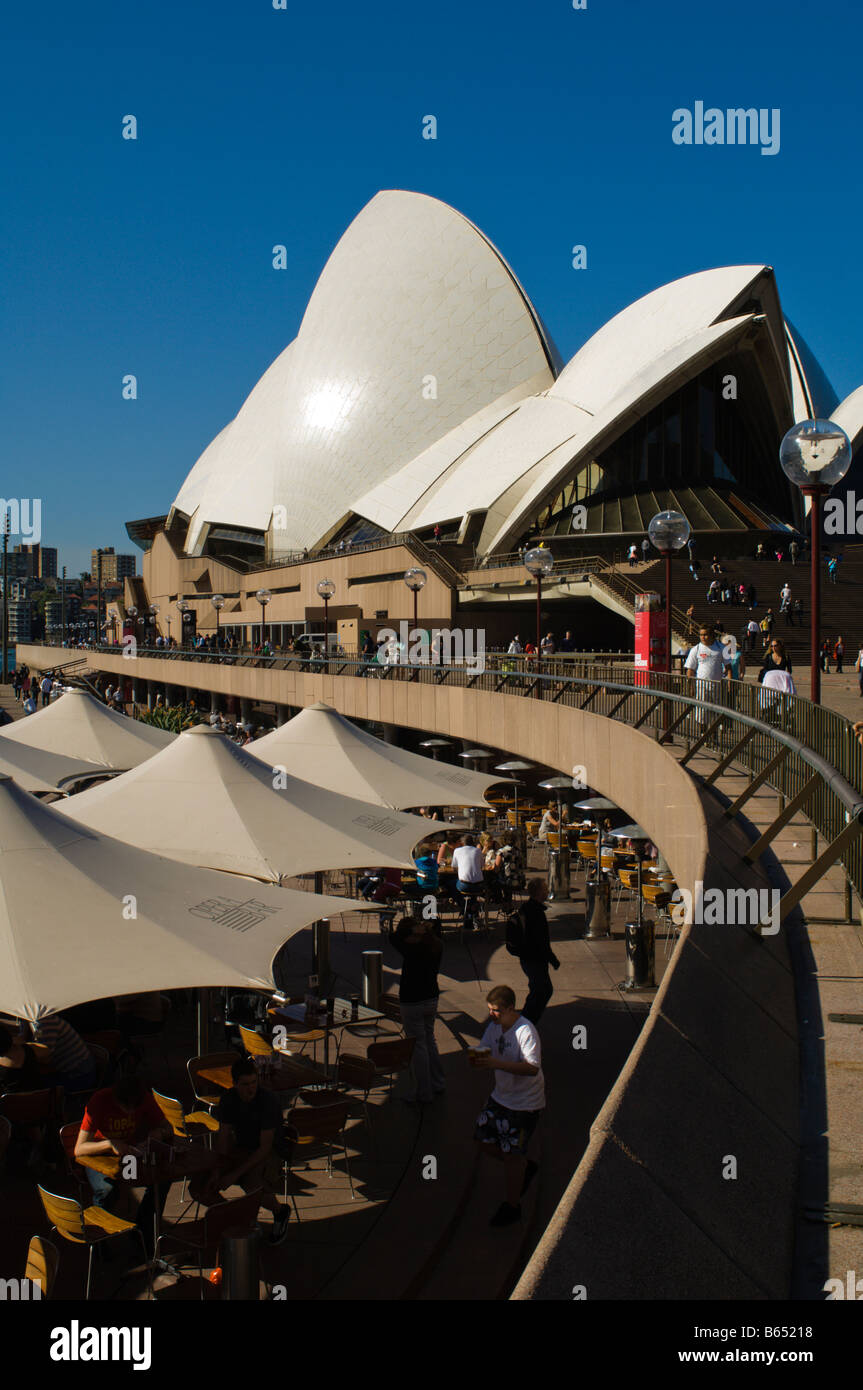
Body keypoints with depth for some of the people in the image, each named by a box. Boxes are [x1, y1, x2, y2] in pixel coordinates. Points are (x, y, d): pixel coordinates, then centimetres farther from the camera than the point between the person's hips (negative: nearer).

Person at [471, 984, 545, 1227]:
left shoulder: (526, 1031, -24)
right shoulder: (494, 1027, 0)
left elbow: (533, 1068, -29)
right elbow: (484, 1054, 6)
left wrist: (498, 1063, -37)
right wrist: (477, 1060, -19)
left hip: (525, 1104, -8)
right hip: (500, 1096, 8)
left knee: (511, 1153, 0)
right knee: (483, 1139, 13)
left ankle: (511, 1205, 19)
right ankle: (524, 1169, 35)